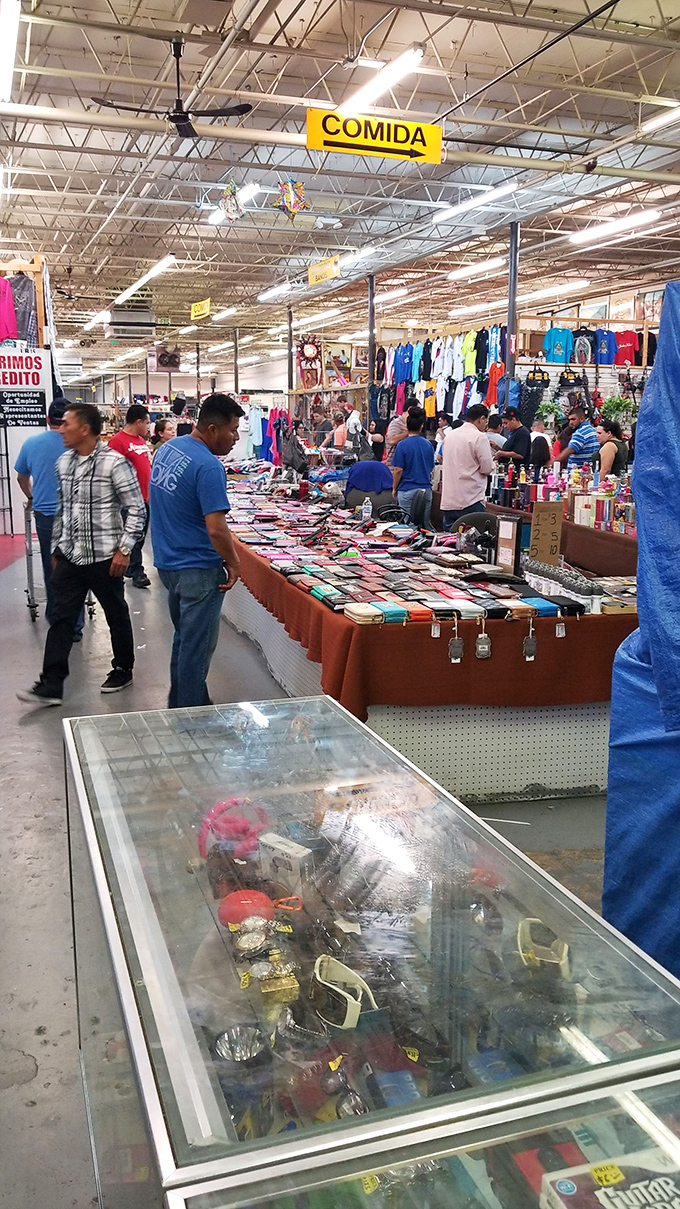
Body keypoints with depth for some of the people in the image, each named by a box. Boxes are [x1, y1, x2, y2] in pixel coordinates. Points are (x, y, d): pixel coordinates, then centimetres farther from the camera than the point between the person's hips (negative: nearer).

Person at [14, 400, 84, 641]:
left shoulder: (31, 444, 1)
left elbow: (21, 478, 16)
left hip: (44, 515, 3)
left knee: (51, 569, 15)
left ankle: (55, 617, 27)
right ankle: (74, 626, 5)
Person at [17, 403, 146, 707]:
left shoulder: (114, 462, -13)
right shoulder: (63, 462, 7)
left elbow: (136, 508, -11)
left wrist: (124, 549, -15)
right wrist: (56, 547, 18)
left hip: (103, 557, -6)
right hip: (69, 556, 6)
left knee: (116, 616, 11)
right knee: (60, 618, 4)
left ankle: (123, 670, 29)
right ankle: (51, 685, 8)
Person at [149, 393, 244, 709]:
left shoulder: (167, 449, 5)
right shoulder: (208, 467, -22)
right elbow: (216, 529, -27)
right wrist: (233, 563, -11)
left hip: (168, 562, 9)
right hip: (198, 570, -9)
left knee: (184, 639, 22)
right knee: (197, 647, 4)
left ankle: (178, 704, 34)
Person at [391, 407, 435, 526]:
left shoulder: (403, 445, -9)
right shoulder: (429, 444, 4)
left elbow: (398, 470, -10)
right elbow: (431, 468, 14)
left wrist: (394, 488, 2)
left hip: (407, 490, -4)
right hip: (426, 489, 4)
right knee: (425, 525, 9)